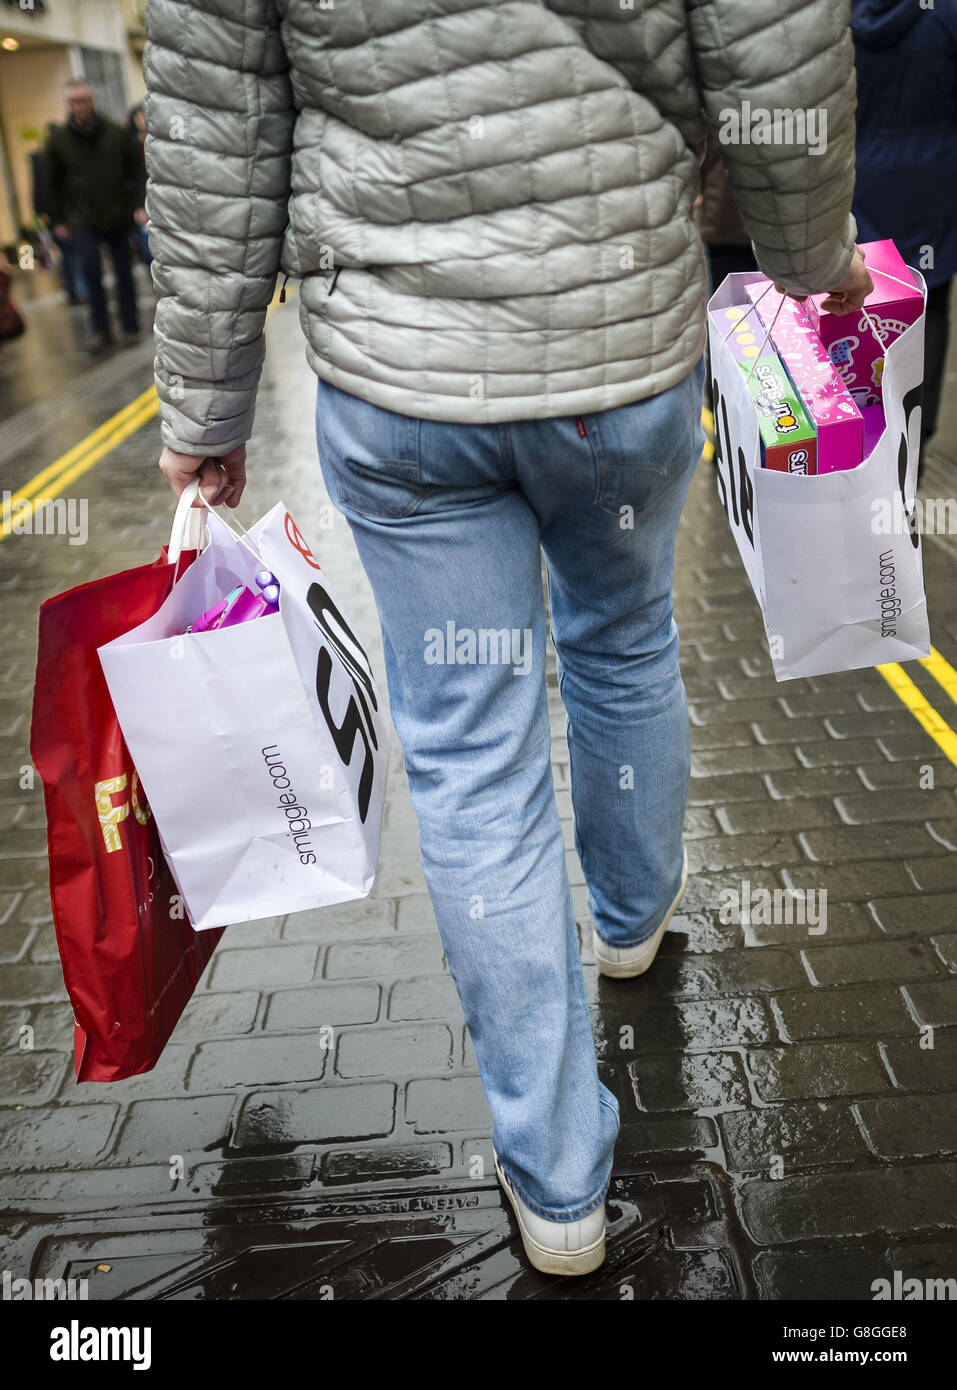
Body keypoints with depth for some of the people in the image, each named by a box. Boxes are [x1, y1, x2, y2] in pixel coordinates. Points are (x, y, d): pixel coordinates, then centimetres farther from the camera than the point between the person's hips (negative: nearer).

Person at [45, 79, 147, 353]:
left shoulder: (115, 133, -1)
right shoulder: (58, 139, 0)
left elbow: (135, 172, 4)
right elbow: (53, 183, 7)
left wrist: (139, 206, -7)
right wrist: (58, 220, 6)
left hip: (118, 216, 1)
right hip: (82, 219, -1)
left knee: (124, 272, 5)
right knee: (90, 268, -15)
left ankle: (130, 328, 16)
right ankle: (100, 330, -6)